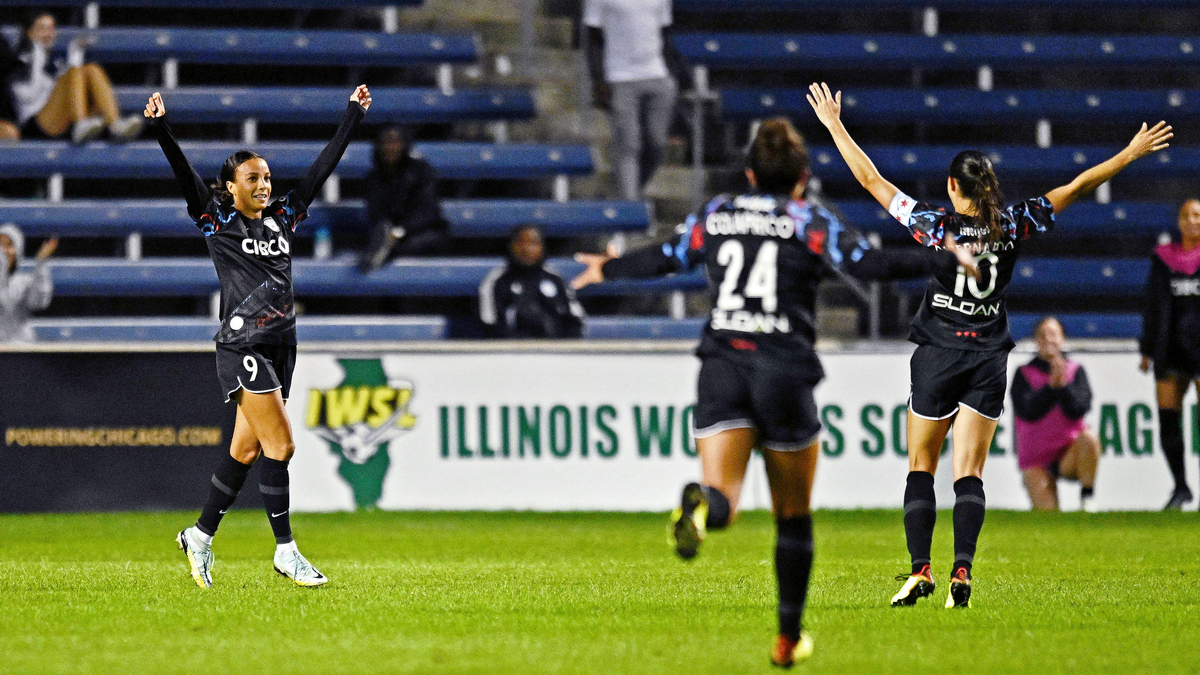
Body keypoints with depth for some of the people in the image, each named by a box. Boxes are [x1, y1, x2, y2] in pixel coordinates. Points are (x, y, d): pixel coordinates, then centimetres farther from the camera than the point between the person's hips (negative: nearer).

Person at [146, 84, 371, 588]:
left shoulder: (282, 219, 13)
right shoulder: (217, 221, -1)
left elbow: (323, 168, 16)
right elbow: (185, 174, -13)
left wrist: (354, 115, 16)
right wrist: (161, 128, -26)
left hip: (282, 346, 6)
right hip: (242, 345, -6)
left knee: (246, 451, 9)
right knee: (280, 444, -11)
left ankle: (201, 536, 21)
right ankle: (285, 551, -7)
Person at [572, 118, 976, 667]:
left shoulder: (716, 215, 14)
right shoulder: (810, 223, 4)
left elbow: (664, 259, 27)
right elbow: (869, 264, -9)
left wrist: (608, 270, 46)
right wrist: (945, 261, -1)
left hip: (720, 368, 2)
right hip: (784, 369, -2)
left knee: (724, 499, -10)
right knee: (794, 515, 13)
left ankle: (701, 505, -48)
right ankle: (789, 636, 18)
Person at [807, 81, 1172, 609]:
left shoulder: (934, 226, -10)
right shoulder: (1012, 227, -4)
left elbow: (870, 179, -7)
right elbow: (1075, 188, 2)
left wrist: (834, 124, 1)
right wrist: (1131, 153, 9)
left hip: (937, 357, -2)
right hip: (989, 359, 2)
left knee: (921, 467, 8)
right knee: (969, 473, 1)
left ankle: (920, 568, -2)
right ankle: (962, 569, -15)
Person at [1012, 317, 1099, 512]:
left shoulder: (1075, 370, 3)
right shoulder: (1024, 374, 1)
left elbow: (1079, 409, -11)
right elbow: (1027, 412, -14)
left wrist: (1063, 384, -25)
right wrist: (1052, 384, -23)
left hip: (1070, 456, 0)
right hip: (1037, 462, 0)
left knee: (1089, 437, -35)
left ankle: (1088, 496, -20)